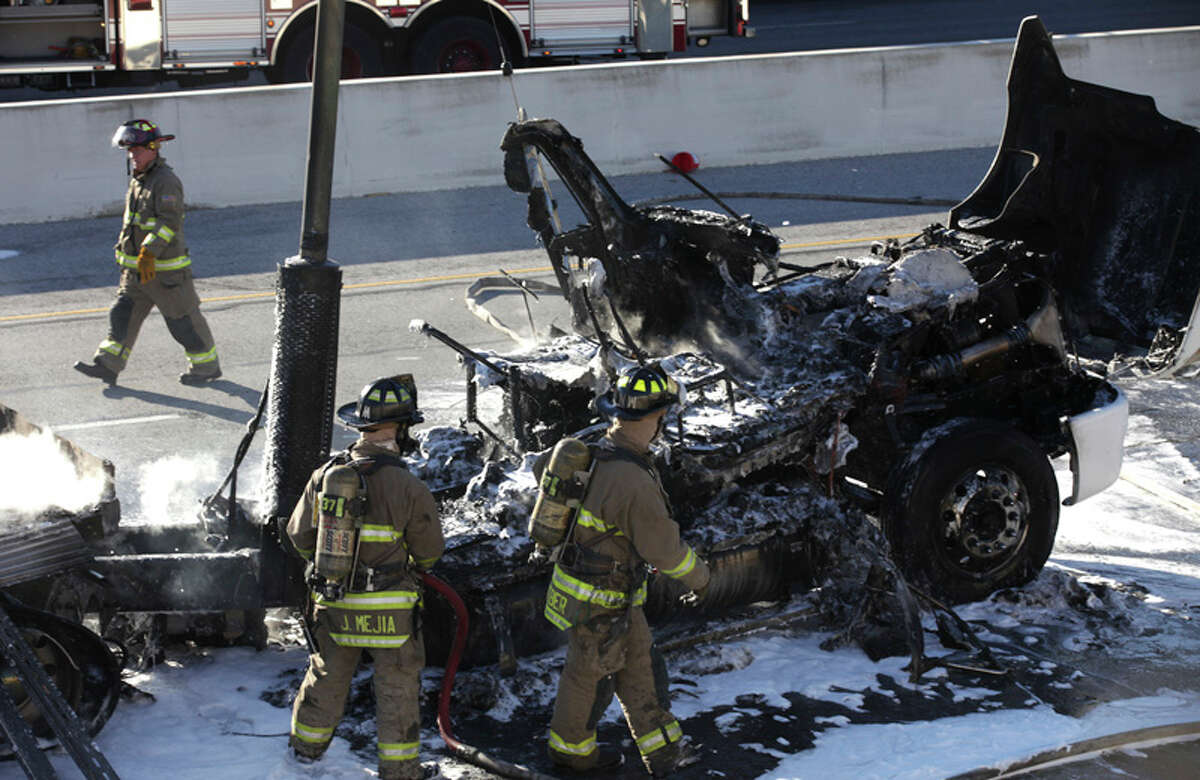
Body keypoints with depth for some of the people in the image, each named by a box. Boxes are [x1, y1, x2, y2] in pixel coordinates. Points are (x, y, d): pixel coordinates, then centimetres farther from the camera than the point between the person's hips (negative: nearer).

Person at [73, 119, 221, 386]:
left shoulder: (166, 181, -17)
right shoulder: (137, 179, 12)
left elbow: (169, 221, -27)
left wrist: (149, 252, -35)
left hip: (165, 269, -8)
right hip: (136, 269, 8)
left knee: (183, 319, 2)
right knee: (123, 314, 3)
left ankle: (206, 365, 16)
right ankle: (108, 365, 4)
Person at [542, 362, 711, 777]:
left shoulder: (597, 451, -5)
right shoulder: (634, 482, -34)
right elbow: (664, 548, -24)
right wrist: (698, 576, -4)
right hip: (598, 602, -9)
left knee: (639, 664, 18)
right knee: (590, 672, 14)